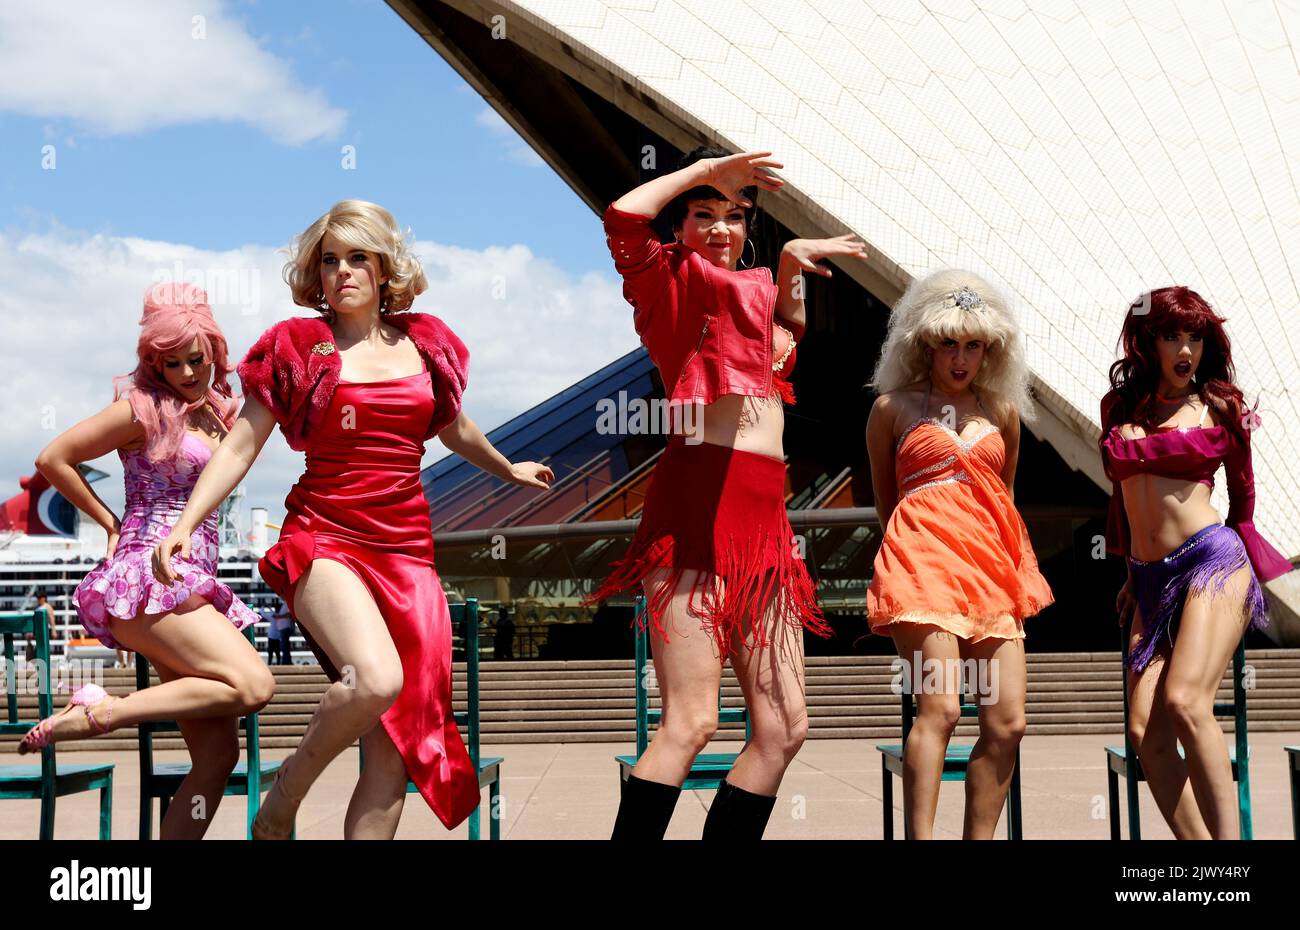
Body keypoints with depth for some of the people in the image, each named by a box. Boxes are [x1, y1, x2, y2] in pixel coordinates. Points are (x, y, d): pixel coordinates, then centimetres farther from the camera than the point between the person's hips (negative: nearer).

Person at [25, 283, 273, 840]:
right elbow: (52, 459, -2)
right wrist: (110, 523, 3)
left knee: (218, 756, 0)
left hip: (190, 585, 8)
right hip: (147, 578, -8)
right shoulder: (143, 408, -2)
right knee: (253, 685, -26)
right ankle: (99, 712, -18)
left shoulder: (218, 411, 18)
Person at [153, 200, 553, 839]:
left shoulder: (424, 342, 12)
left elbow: (454, 428, 31)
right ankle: (285, 793, -3)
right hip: (325, 539, -4)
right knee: (377, 679, -30)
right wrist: (185, 522, -10)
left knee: (395, 747, -1)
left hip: (408, 550, 4)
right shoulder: (297, 345, 3)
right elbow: (241, 444, 1)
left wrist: (509, 471, 45)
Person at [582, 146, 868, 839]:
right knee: (689, 722, -15)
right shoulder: (674, 280, 4)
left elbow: (783, 341, 43)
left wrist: (790, 263, 26)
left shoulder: (750, 284, 24)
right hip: (700, 503, -8)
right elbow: (623, 218, -15)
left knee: (783, 727, 5)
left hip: (764, 519, 8)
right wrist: (702, 170, -1)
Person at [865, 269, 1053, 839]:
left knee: (1007, 722, -3)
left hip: (991, 571, 5)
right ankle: (919, 838, -19)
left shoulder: (1002, 411, 17)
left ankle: (979, 841, 7)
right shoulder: (893, 408, 7)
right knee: (939, 708, -18)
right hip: (921, 563, -4)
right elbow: (884, 502, 16)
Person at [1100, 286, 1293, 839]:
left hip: (1213, 561, -4)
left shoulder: (1217, 407, 5)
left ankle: (1228, 839, -22)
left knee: (1185, 702, -24)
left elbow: (1243, 493, 17)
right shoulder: (1119, 407, 14)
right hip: (1152, 582, 4)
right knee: (1145, 728, -9)